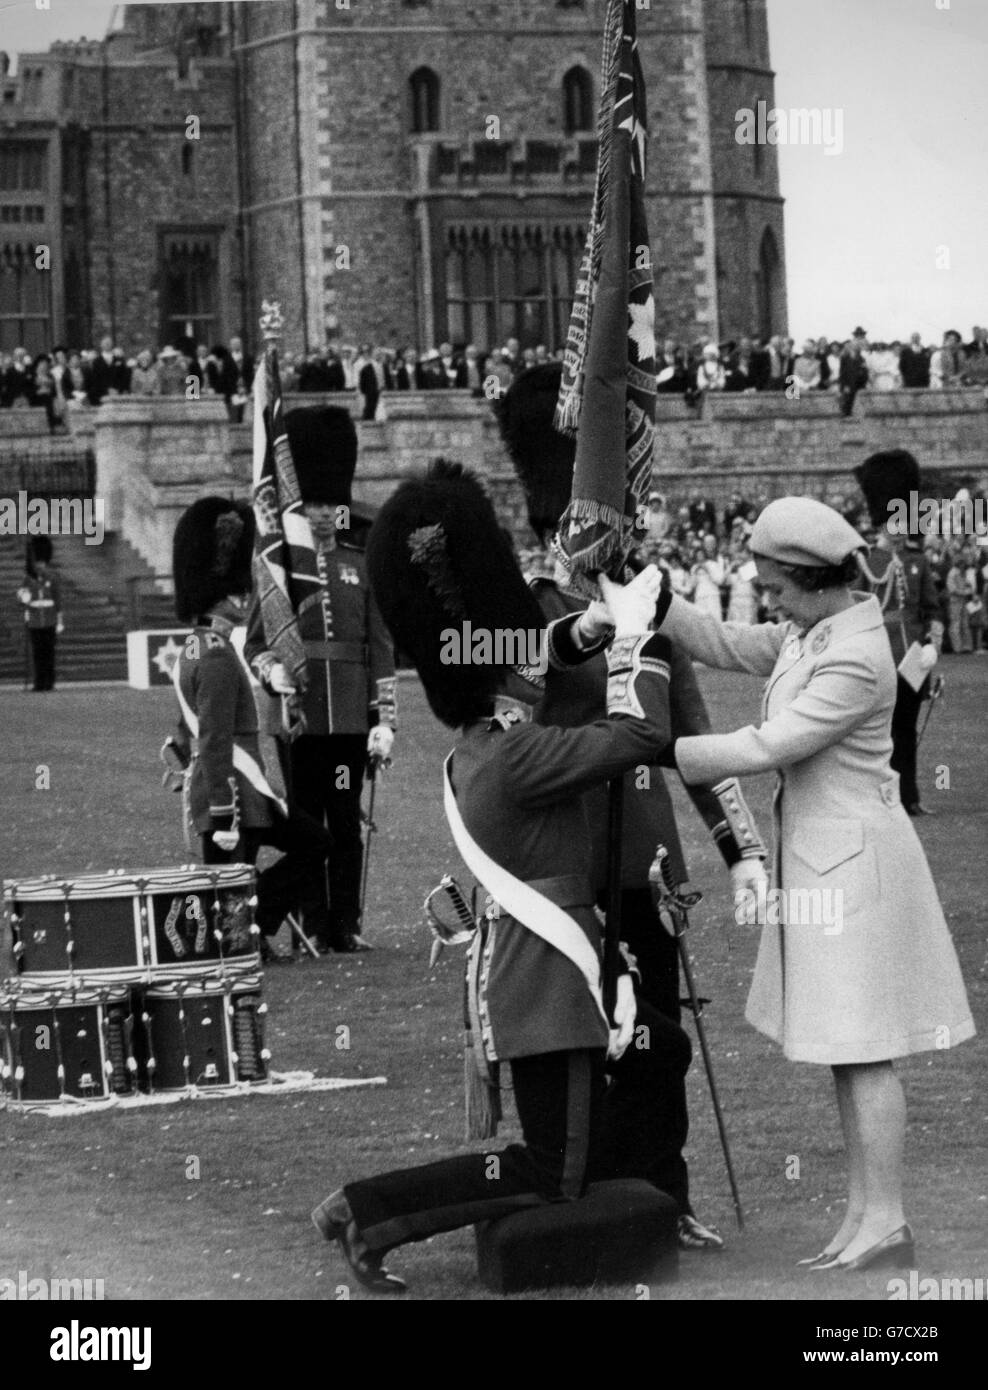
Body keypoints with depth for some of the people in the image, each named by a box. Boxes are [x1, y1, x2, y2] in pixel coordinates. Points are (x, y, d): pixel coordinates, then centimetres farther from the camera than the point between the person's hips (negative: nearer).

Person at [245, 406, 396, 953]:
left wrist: (384, 718, 0)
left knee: (346, 822, 4)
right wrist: (270, 669, -13)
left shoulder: (360, 565, 8)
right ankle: (312, 928, 7)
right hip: (298, 717, -1)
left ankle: (346, 925, 10)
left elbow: (381, 647, 7)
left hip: (349, 718, 1)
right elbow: (254, 641, 9)